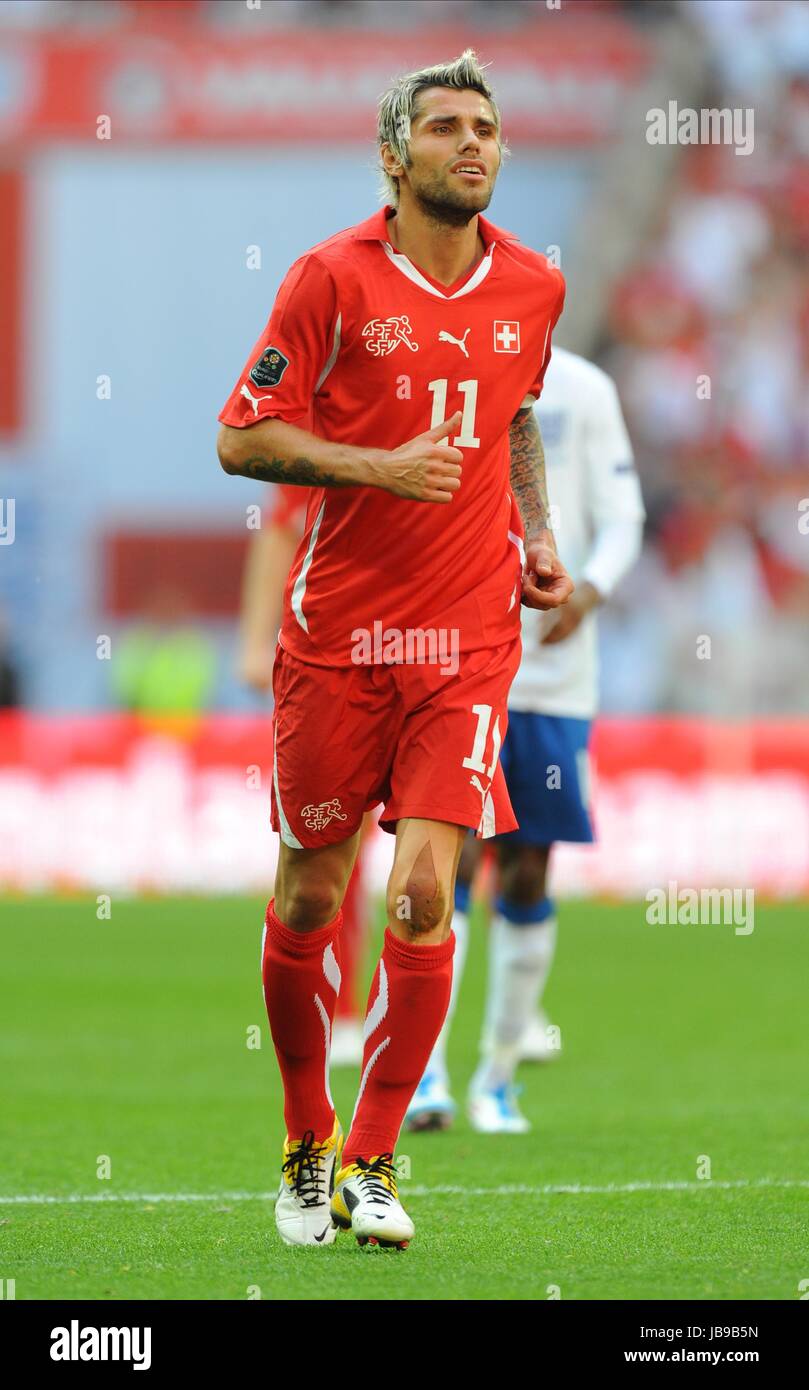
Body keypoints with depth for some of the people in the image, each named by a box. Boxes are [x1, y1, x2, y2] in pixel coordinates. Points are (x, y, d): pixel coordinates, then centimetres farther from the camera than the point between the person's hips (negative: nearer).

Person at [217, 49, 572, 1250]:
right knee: (311, 896, 6)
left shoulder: (533, 287, 7)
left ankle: (370, 1164, -1)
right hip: (336, 630, -2)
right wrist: (381, 467, -17)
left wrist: (537, 533, 13)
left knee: (424, 889, -11)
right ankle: (306, 1146, 26)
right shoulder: (335, 277, -6)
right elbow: (242, 439, -5)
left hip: (468, 633, 2)